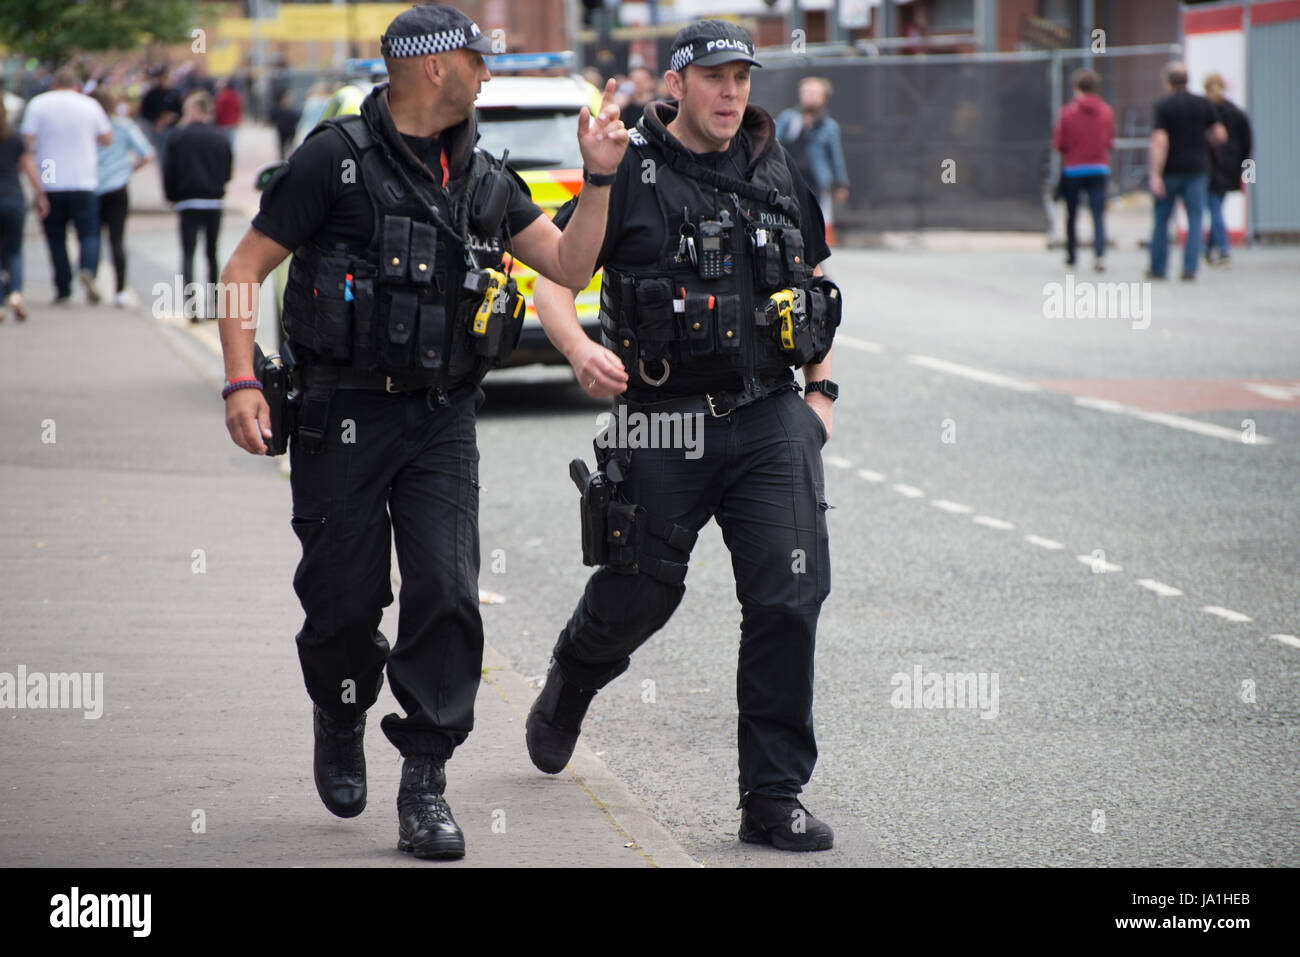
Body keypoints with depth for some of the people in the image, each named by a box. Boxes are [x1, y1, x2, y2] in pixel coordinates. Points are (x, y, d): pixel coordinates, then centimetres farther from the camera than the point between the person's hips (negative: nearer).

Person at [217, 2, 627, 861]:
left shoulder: (484, 179, 11)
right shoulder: (336, 160, -5)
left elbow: (571, 266, 15)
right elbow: (246, 267, -4)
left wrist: (600, 178, 2)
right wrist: (242, 383, -14)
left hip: (443, 420, 3)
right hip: (345, 413, -3)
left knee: (447, 593, -9)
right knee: (346, 597, 2)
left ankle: (426, 788, -3)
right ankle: (340, 722, 35)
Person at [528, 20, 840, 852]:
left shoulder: (777, 173, 9)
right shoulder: (630, 175, -3)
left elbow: (814, 283, 21)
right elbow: (553, 277, -4)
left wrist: (823, 388, 13)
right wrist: (580, 348, -23)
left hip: (770, 419, 3)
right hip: (663, 424, -3)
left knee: (790, 598, -7)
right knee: (639, 593, 9)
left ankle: (774, 800, -1)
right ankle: (569, 687, 46)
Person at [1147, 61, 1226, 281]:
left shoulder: (1163, 106, -8)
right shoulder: (1202, 104, 3)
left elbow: (1160, 141, -16)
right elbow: (1220, 135, 4)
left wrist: (1155, 175, -17)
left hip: (1170, 170, -2)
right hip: (1197, 169, 2)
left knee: (1161, 219, 10)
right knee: (1195, 219, 2)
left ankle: (1158, 268, 15)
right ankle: (1190, 268, -9)